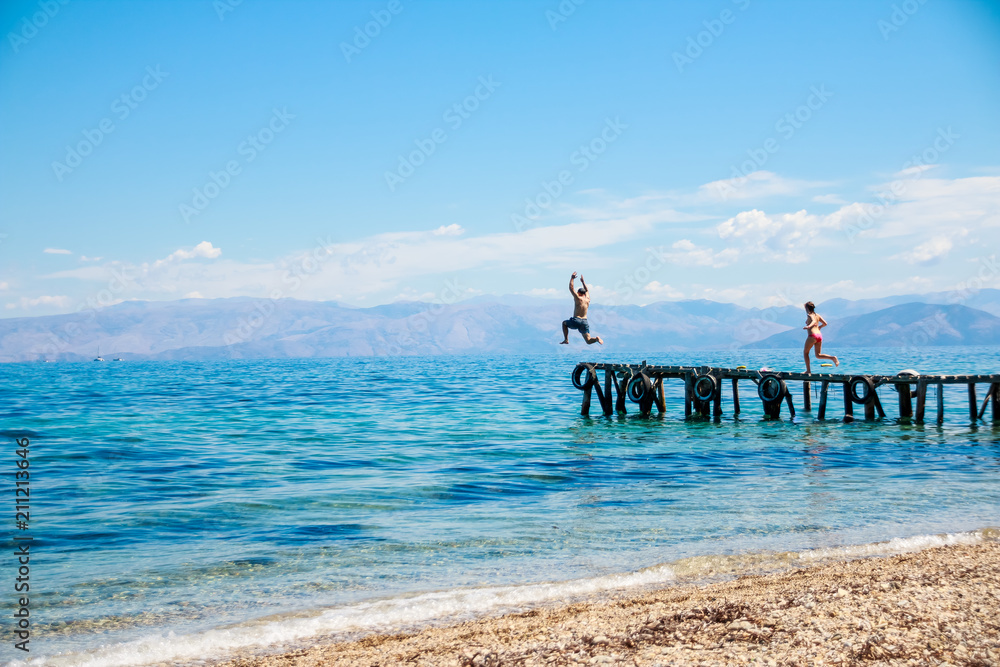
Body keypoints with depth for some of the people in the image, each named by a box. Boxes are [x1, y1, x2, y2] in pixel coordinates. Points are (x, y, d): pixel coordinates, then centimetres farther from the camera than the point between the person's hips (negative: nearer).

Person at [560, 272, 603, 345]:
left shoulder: (578, 298, -6)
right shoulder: (588, 300, 10)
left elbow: (571, 288, 0)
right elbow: (587, 290, 30)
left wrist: (572, 278, 9)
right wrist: (583, 281, 38)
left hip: (576, 321, -4)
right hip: (584, 322, 4)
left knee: (564, 323, 26)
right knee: (588, 341, 1)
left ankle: (566, 340, 13)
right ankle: (596, 339, -32)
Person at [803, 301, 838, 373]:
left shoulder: (809, 315, -2)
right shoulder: (818, 315, 18)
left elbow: (813, 321, -23)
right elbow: (825, 323, 19)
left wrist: (809, 326, -40)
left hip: (813, 335, -7)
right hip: (819, 335, 7)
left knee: (805, 352, 10)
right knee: (818, 355, 10)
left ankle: (808, 370, 6)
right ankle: (833, 358, -13)